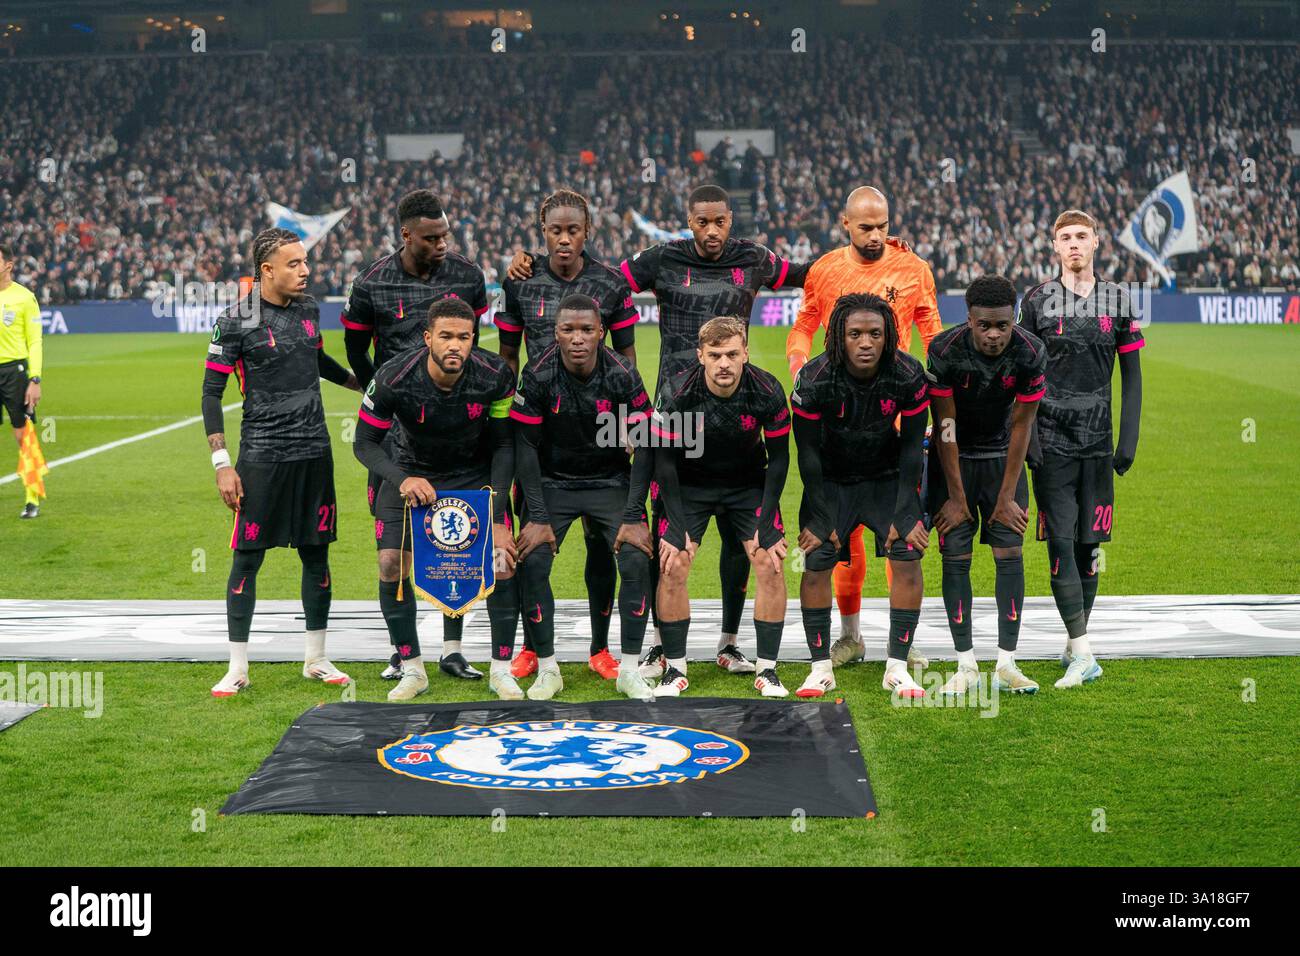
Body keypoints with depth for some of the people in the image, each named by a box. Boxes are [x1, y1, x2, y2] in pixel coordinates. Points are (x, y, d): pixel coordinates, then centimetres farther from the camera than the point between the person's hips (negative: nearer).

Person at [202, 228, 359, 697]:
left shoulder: (308, 308, 7)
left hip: (314, 452, 5)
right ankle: (237, 667, 8)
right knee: (247, 558, -1)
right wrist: (222, 465, -11)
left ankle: (316, 659, 21)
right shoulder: (235, 322, -9)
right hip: (262, 455, -5)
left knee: (316, 554, 9)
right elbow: (211, 395, -6)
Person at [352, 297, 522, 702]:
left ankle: (501, 669, 2)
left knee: (503, 560, -14)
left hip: (476, 474, 0)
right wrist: (403, 480, -31)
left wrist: (498, 515, -16)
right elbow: (364, 442, -14)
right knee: (391, 565, -13)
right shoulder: (393, 379, -27)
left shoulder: (495, 376, -24)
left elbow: (503, 445, -11)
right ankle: (412, 670, 5)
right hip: (411, 474, 0)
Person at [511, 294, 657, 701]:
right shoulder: (537, 376, -18)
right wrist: (537, 517, -16)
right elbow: (525, 447, -12)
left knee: (636, 561, -18)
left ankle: (630, 670, -4)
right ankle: (547, 669, -1)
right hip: (552, 481, 0)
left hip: (610, 481, 0)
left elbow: (644, 447, -12)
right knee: (531, 564, -17)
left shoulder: (622, 376, -17)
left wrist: (634, 516, -17)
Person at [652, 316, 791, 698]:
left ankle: (767, 671, 2)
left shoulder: (767, 391, -22)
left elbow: (779, 456, -9)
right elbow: (663, 459, -14)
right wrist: (677, 525, -17)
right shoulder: (677, 392, -25)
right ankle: (674, 670, 1)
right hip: (689, 484, -1)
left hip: (749, 483, 1)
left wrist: (766, 521, -12)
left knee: (770, 567, -10)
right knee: (672, 568, -12)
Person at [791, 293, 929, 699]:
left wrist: (903, 514, -12)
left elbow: (912, 447, -10)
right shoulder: (814, 379, -24)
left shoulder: (908, 375, -21)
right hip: (831, 479, -1)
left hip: (887, 476, 1)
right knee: (816, 563, -11)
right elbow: (808, 452, -15)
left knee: (908, 557, -12)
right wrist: (822, 518, -15)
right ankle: (821, 668, 2)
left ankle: (897, 668, -3)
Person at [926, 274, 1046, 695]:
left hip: (1002, 455, 1)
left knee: (1010, 554, -6)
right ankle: (966, 666, -2)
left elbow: (1021, 426, -12)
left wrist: (1007, 496, -10)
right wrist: (956, 497, -14)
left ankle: (1006, 664, -2)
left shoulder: (1030, 353, -20)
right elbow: (945, 426, -17)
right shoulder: (945, 350, -25)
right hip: (953, 457, -1)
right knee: (956, 557, -6)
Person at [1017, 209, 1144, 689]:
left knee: (1088, 547, 6)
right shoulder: (1038, 300, 2)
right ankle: (1083, 654, -10)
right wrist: (1026, 435, -5)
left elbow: (1131, 376, 9)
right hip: (1051, 442, -2)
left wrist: (1128, 441, 2)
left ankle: (1075, 644, 19)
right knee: (1061, 544, -9)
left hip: (1098, 442, 2)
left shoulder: (1118, 300, 7)